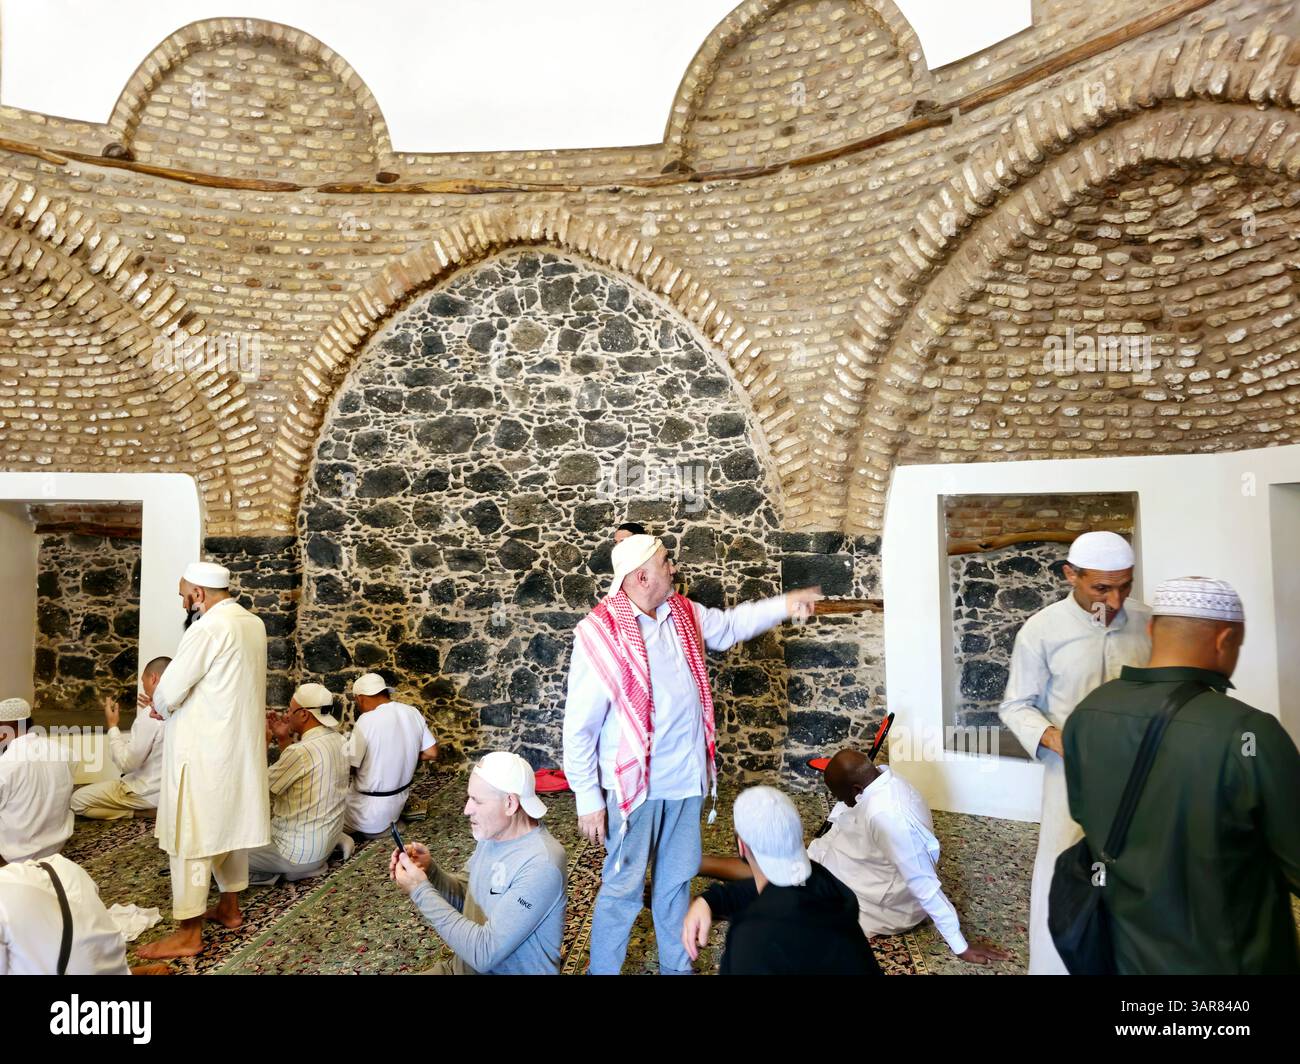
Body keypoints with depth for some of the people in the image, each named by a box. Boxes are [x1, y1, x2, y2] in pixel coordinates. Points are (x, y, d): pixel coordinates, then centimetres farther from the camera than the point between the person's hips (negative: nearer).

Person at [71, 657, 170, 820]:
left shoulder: (150, 716, -24)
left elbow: (126, 763, -18)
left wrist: (112, 726, -10)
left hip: (150, 794, -8)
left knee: (78, 799, -1)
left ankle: (139, 812, -4)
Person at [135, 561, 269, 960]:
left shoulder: (206, 629, -20)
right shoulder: (253, 624, 6)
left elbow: (167, 693, -17)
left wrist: (160, 704, 6)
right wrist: (168, 702, 9)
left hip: (203, 752, -8)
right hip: (240, 745, 8)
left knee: (191, 837, 2)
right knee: (230, 825, 19)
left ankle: (188, 933, 12)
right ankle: (230, 907, 32)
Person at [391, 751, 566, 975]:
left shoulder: (540, 866, -26)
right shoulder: (493, 833, -2)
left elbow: (484, 953, -26)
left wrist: (421, 891, -21)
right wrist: (430, 872, -6)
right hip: (464, 968, 6)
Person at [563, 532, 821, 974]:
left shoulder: (684, 613, 1)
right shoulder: (600, 632, -19)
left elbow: (729, 624, 23)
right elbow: (579, 727, -15)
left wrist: (785, 604, 14)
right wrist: (588, 799, -12)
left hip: (686, 777, 7)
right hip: (636, 782, -6)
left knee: (676, 880, 22)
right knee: (624, 888, 6)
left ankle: (677, 966, 41)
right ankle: (602, 969, 28)